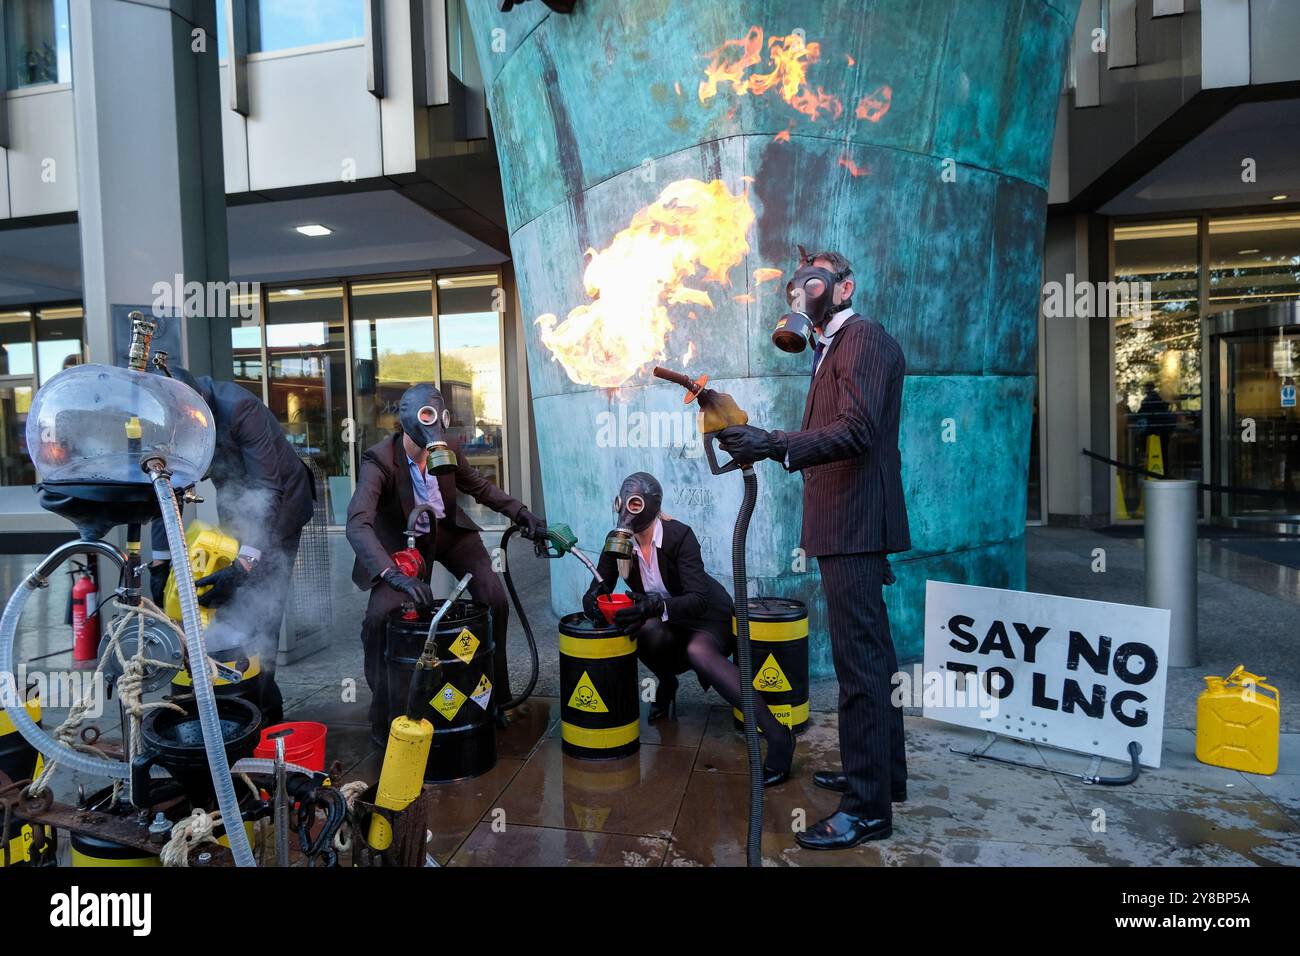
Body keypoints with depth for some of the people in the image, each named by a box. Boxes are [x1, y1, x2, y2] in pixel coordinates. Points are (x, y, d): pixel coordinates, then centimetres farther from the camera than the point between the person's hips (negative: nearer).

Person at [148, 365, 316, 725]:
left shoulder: (239, 408, -33)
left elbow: (267, 489, -33)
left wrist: (241, 567, -38)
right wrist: (160, 564, -5)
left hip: (278, 503, -6)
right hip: (234, 505, 6)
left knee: (259, 612, -9)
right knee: (226, 607, 7)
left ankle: (261, 709, 6)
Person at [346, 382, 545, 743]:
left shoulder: (447, 447, -15)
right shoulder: (379, 461, -29)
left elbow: (479, 486, 5)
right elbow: (357, 525, -40)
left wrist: (523, 514, -6)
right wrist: (395, 575, -55)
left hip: (449, 532, 4)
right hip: (402, 544, -3)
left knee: (494, 599, -10)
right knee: (378, 617, -21)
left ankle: (494, 696, 10)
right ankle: (384, 711, 3)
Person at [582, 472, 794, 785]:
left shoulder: (679, 535, -24)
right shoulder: (618, 541, -10)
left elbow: (698, 600, -31)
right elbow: (594, 592, -9)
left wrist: (657, 605, -50)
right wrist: (595, 602, -34)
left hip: (709, 616, -4)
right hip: (667, 625, 4)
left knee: (698, 651, -38)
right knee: (646, 630, -32)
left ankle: (777, 734, -39)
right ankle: (666, 684, 3)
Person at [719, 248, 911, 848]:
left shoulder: (863, 338, -9)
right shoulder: (831, 348, 20)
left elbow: (859, 429, -25)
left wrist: (777, 445, -34)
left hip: (855, 527, -10)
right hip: (848, 527, 10)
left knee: (860, 661, -6)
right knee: (870, 656, 18)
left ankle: (867, 808, 4)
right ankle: (881, 772, 33)